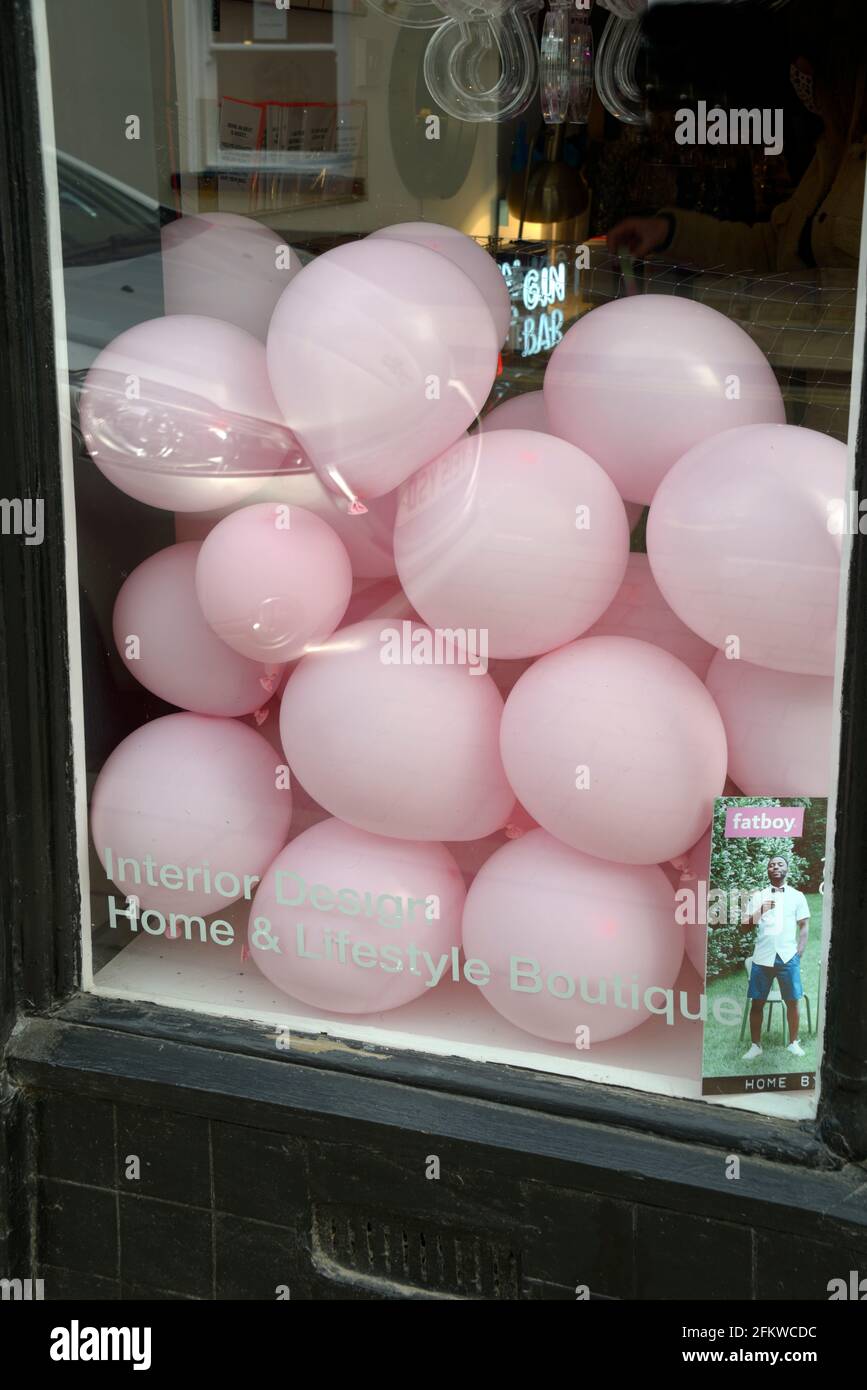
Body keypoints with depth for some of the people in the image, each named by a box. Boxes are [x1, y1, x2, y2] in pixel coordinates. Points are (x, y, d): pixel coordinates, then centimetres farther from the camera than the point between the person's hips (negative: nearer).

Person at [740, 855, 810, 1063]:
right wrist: (760, 911, -10)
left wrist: (799, 953, -4)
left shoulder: (797, 896, 8)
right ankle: (755, 1045, 11)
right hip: (762, 958, 1)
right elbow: (744, 927, 7)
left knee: (793, 1001, 3)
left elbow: (804, 926, 6)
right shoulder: (758, 896, 10)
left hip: (788, 957, -1)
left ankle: (793, 1042, 17)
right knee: (757, 1002, 2)